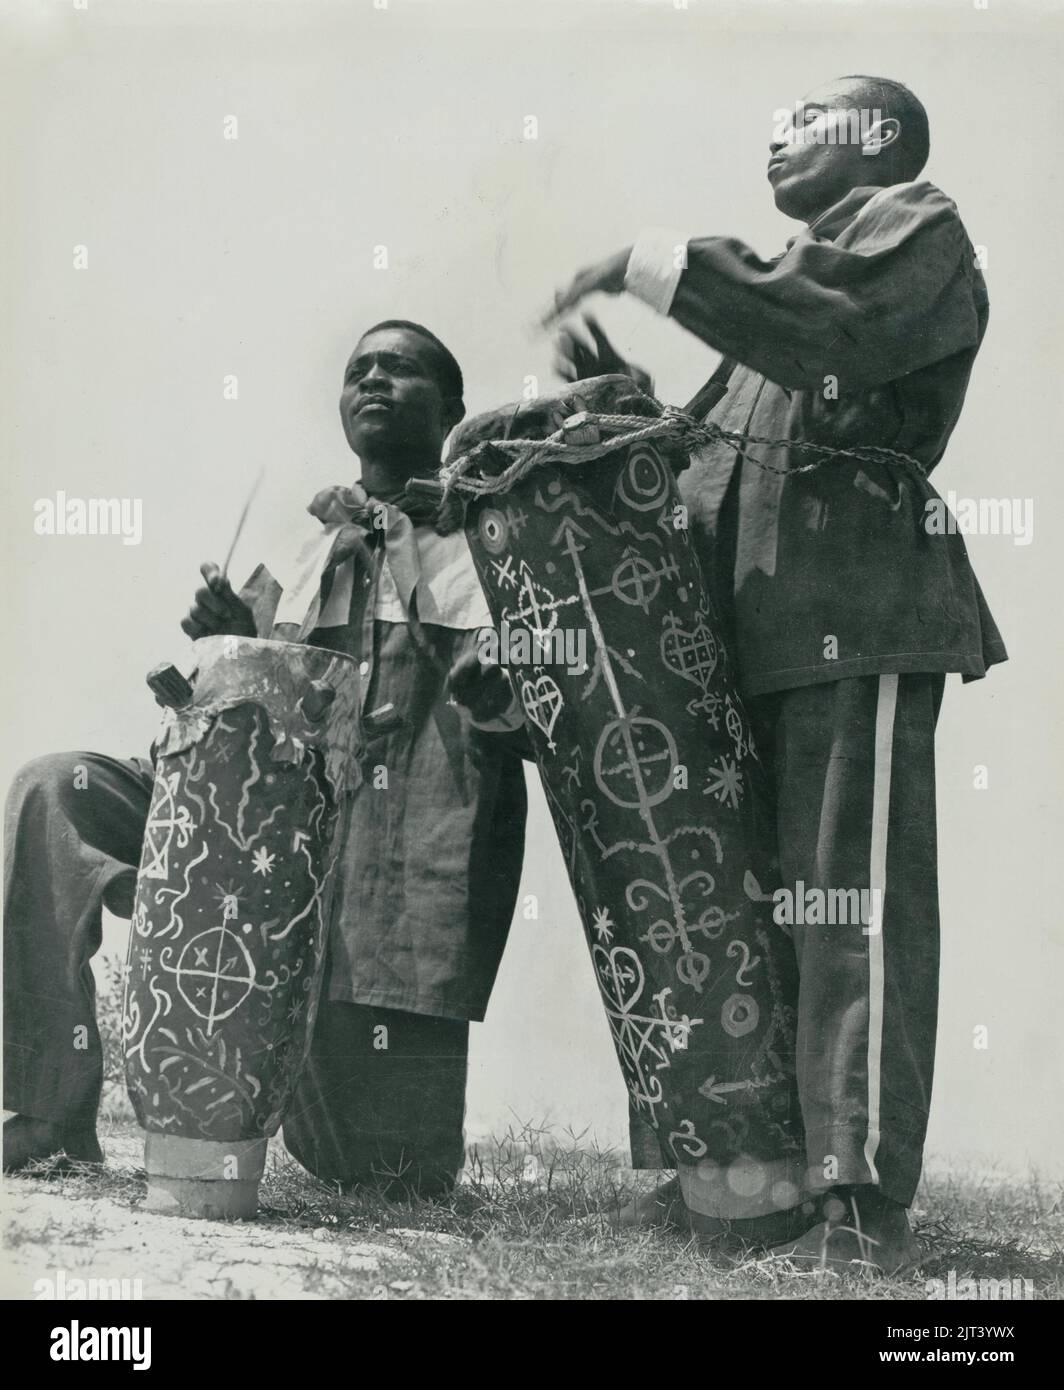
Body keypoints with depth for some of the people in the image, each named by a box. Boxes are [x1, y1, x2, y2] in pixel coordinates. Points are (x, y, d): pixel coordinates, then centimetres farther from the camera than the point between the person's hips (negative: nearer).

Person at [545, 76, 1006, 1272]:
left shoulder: (915, 226, 6)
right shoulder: (789, 273, 32)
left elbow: (830, 331, -16)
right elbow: (699, 441, 26)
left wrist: (646, 263, -11)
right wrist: (611, 382, 11)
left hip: (862, 614, -9)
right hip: (758, 633, 9)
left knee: (854, 902, -13)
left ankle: (864, 1206, -15)